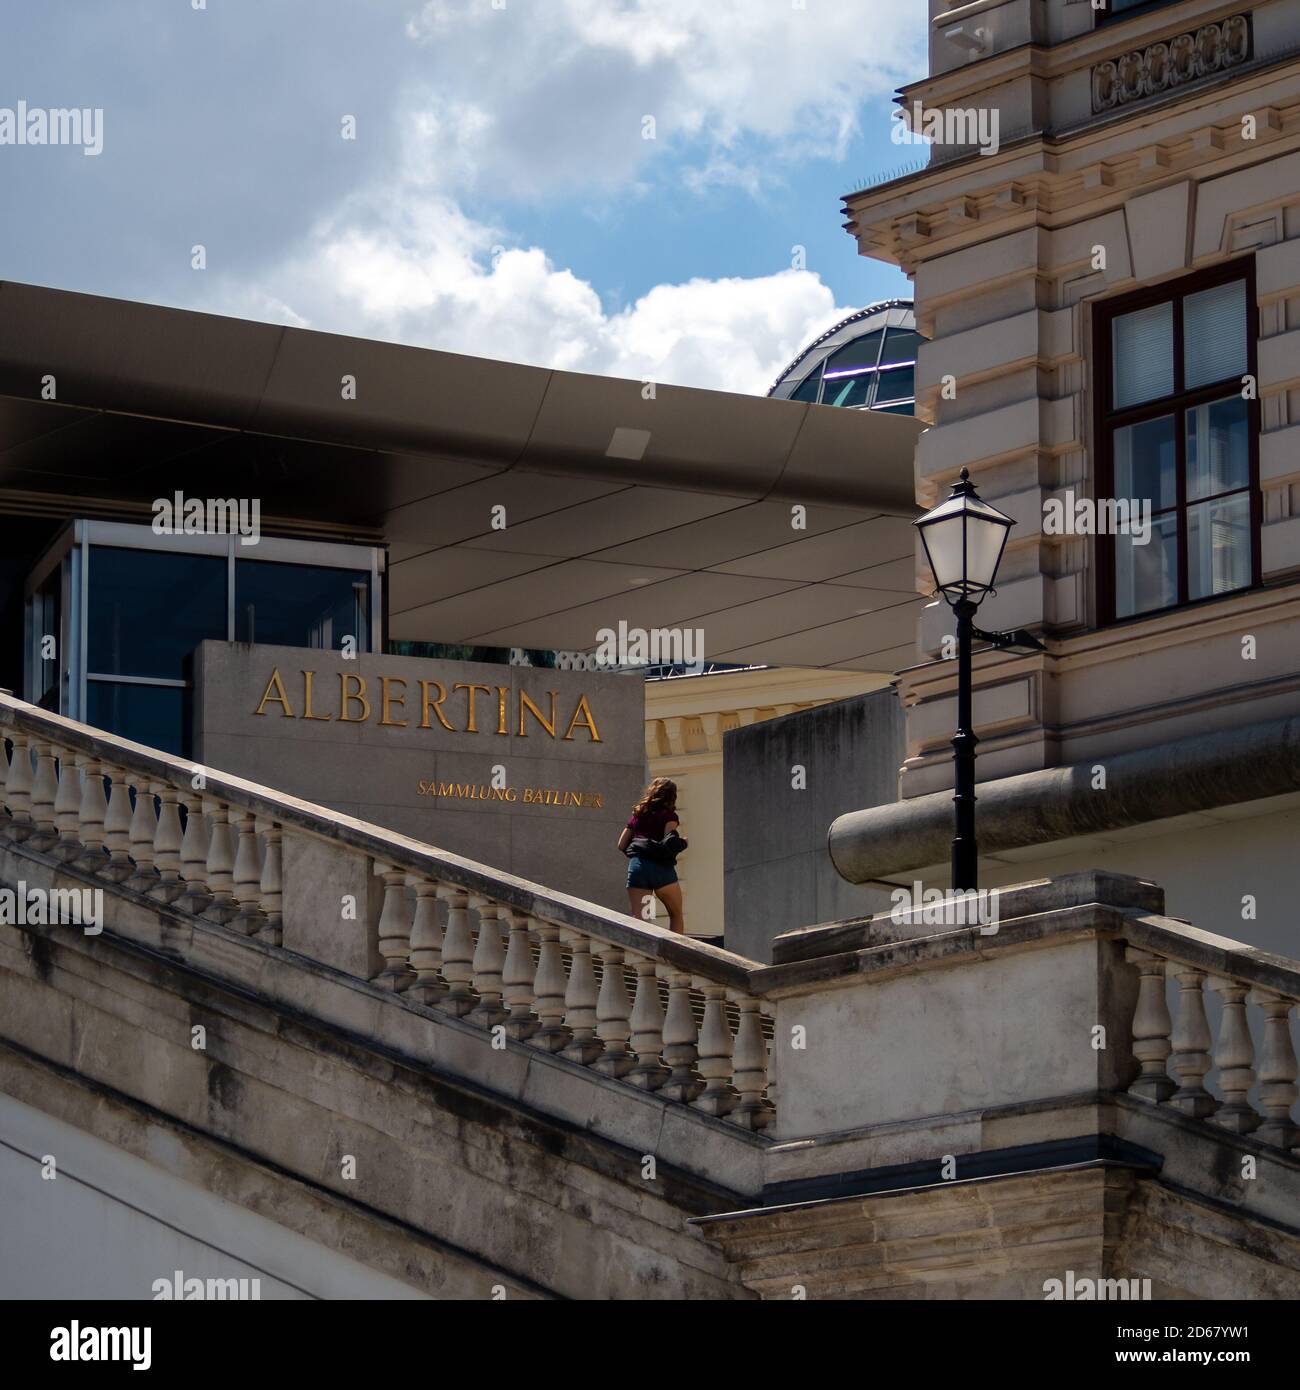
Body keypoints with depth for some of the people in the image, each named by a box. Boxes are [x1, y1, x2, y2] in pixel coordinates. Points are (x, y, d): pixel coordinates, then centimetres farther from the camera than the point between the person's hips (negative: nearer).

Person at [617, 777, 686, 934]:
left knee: (638, 920, -6)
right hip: (661, 867, -3)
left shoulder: (637, 815, 19)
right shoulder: (669, 816, 5)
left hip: (636, 866, 3)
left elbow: (621, 845, 15)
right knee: (676, 915, 14)